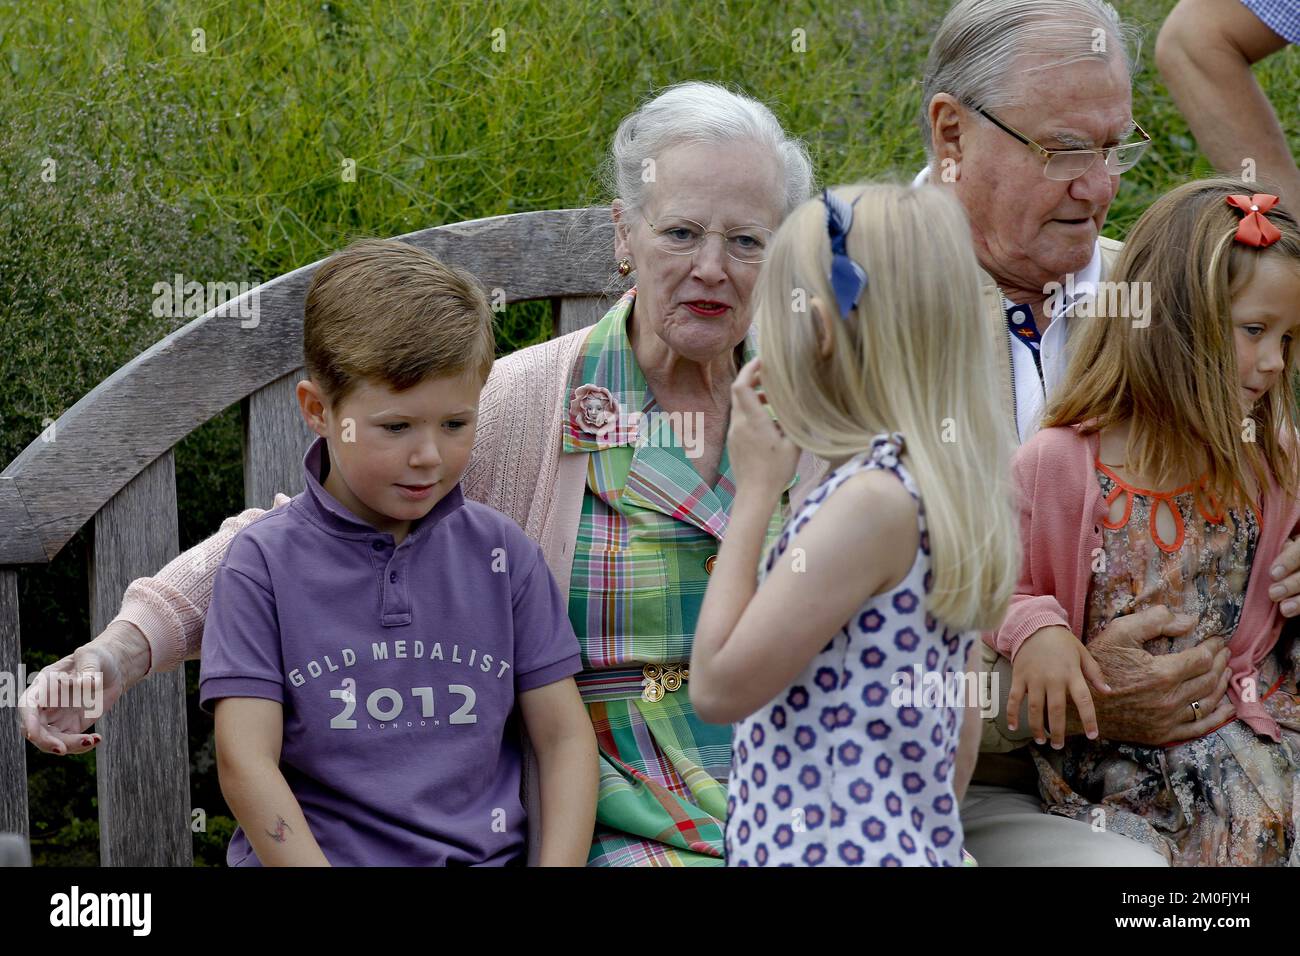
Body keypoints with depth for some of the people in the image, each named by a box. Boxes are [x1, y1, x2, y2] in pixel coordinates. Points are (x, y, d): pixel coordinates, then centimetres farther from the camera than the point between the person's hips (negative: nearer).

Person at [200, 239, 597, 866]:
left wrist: (559, 865, -8)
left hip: (481, 856, 1)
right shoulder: (264, 563, -2)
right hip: (298, 857, -1)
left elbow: (564, 737, 6)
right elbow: (245, 761, -9)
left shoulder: (502, 554, 6)